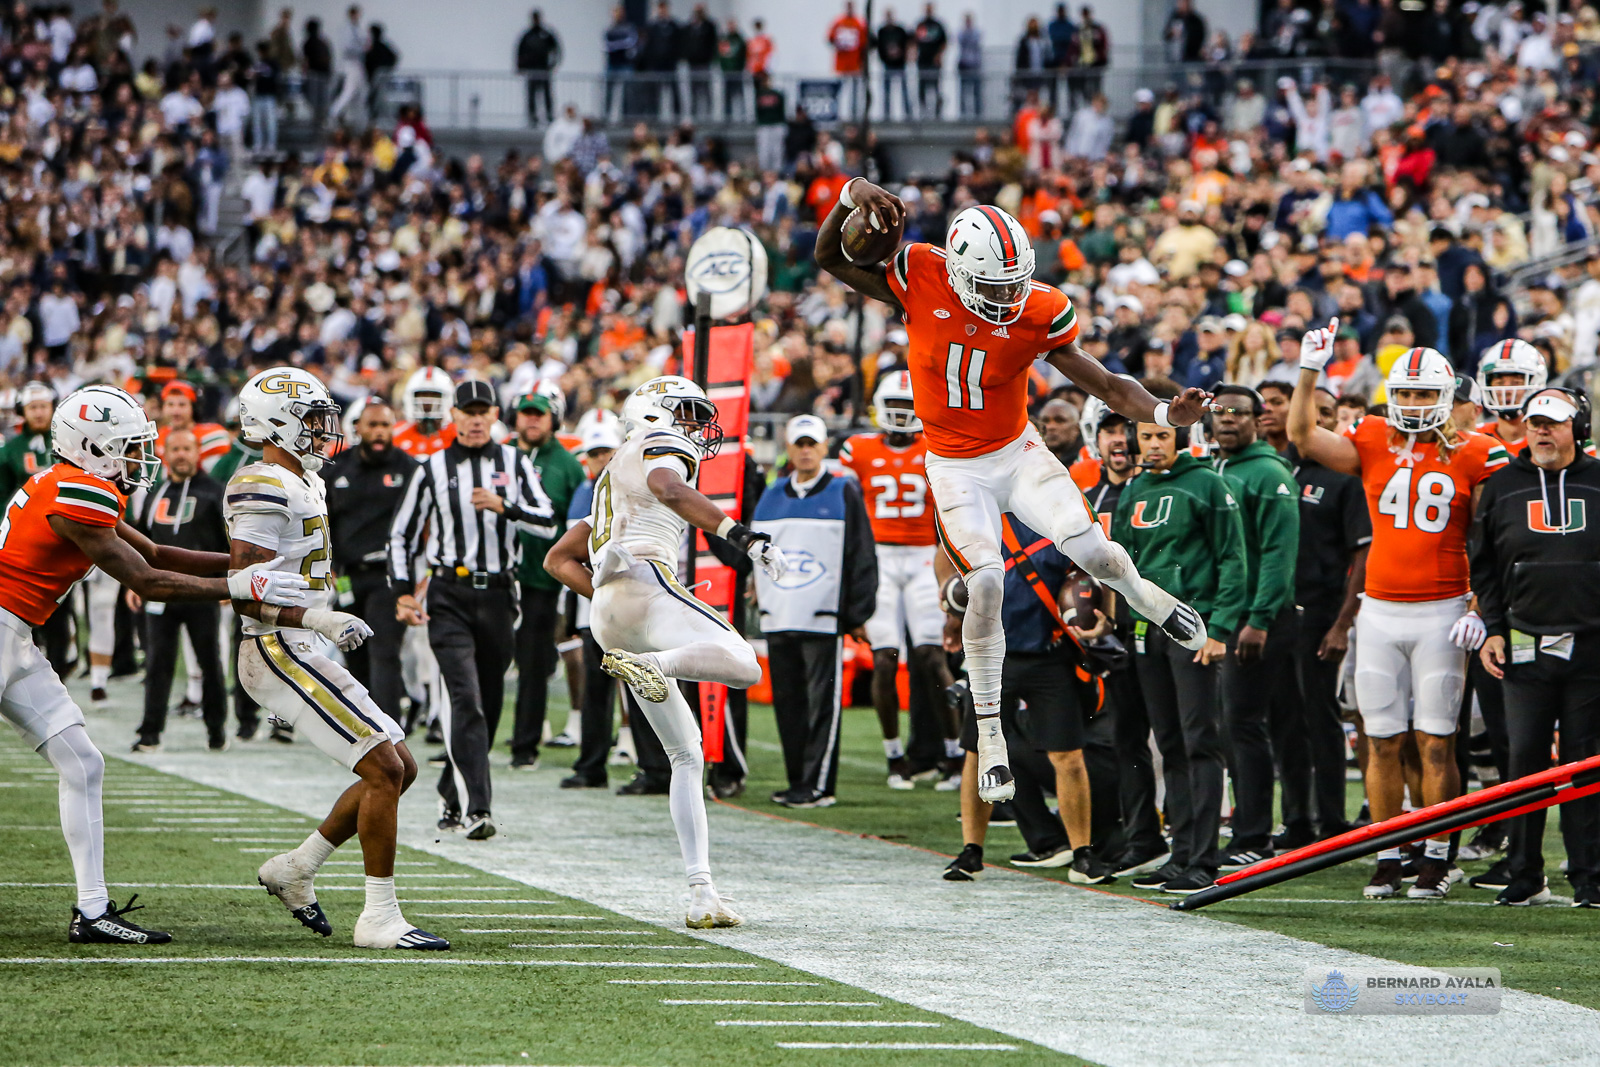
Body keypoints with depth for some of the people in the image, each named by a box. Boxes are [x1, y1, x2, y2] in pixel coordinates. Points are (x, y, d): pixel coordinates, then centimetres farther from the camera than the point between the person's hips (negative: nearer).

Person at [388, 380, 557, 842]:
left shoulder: (514, 462, 8)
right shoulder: (433, 469, 6)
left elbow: (548, 523, -2)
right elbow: (402, 534, 12)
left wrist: (504, 506, -19)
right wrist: (404, 592, 1)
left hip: (498, 596, 3)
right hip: (449, 598, -3)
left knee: (488, 704, 9)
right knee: (465, 699, -17)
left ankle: (453, 797, 25)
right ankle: (476, 807, -25)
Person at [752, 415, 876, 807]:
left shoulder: (843, 494, 2)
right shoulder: (771, 497, 15)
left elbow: (861, 557, 1)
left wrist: (858, 612, -4)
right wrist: (758, 595, 15)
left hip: (823, 620, -5)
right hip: (778, 620, 5)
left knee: (823, 703, -6)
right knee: (788, 702, 6)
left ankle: (819, 784, -6)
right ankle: (798, 780, 13)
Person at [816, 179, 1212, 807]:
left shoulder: (1039, 313, -17)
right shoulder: (920, 279, -18)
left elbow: (1103, 383, -12)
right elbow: (829, 258, -13)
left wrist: (1163, 413, -29)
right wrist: (852, 196, -32)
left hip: (1017, 451, 1)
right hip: (955, 467, -1)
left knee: (1091, 549, -18)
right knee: (985, 585, -16)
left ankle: (1139, 594, 22)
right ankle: (989, 732, -1)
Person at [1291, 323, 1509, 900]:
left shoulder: (1473, 456, -1)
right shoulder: (1371, 444, 6)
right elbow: (1302, 435, -1)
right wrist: (1309, 371, -10)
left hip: (1441, 614, -2)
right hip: (1380, 610, 3)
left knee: (1436, 742, -1)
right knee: (1382, 742, 4)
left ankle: (1436, 859, 6)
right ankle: (1387, 858, 11)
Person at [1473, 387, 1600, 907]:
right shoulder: (1503, 486, 9)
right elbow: (1484, 566, 14)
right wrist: (1493, 629, 5)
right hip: (1525, 647, 1)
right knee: (1526, 761, -1)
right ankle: (1525, 877, 7)